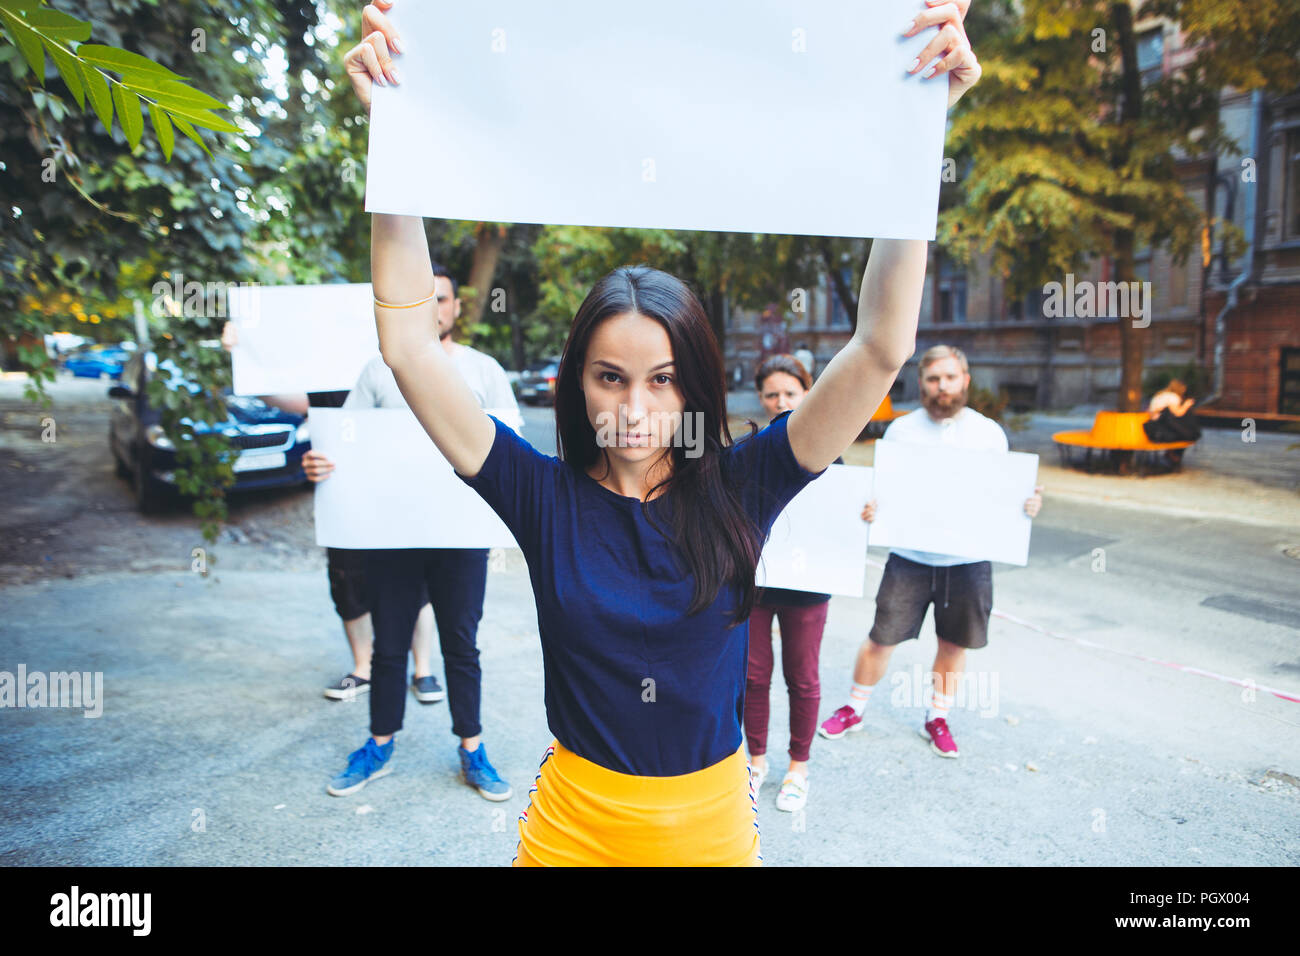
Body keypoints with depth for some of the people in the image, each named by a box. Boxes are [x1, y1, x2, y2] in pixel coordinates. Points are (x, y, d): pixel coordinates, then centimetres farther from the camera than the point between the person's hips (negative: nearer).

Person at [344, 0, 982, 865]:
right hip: (573, 819, 0)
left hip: (712, 820, 1)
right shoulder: (545, 497, -14)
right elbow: (410, 343, -19)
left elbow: (882, 347, -20)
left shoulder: (738, 492, -14)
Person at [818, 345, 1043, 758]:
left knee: (954, 644, 12)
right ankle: (854, 710, 26)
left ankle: (937, 717, 33)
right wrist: (869, 509, -20)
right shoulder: (901, 429, 0)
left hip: (969, 561, 1)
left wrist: (1028, 505, -15)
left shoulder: (989, 433, 2)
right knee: (881, 639, 5)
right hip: (910, 558, -1)